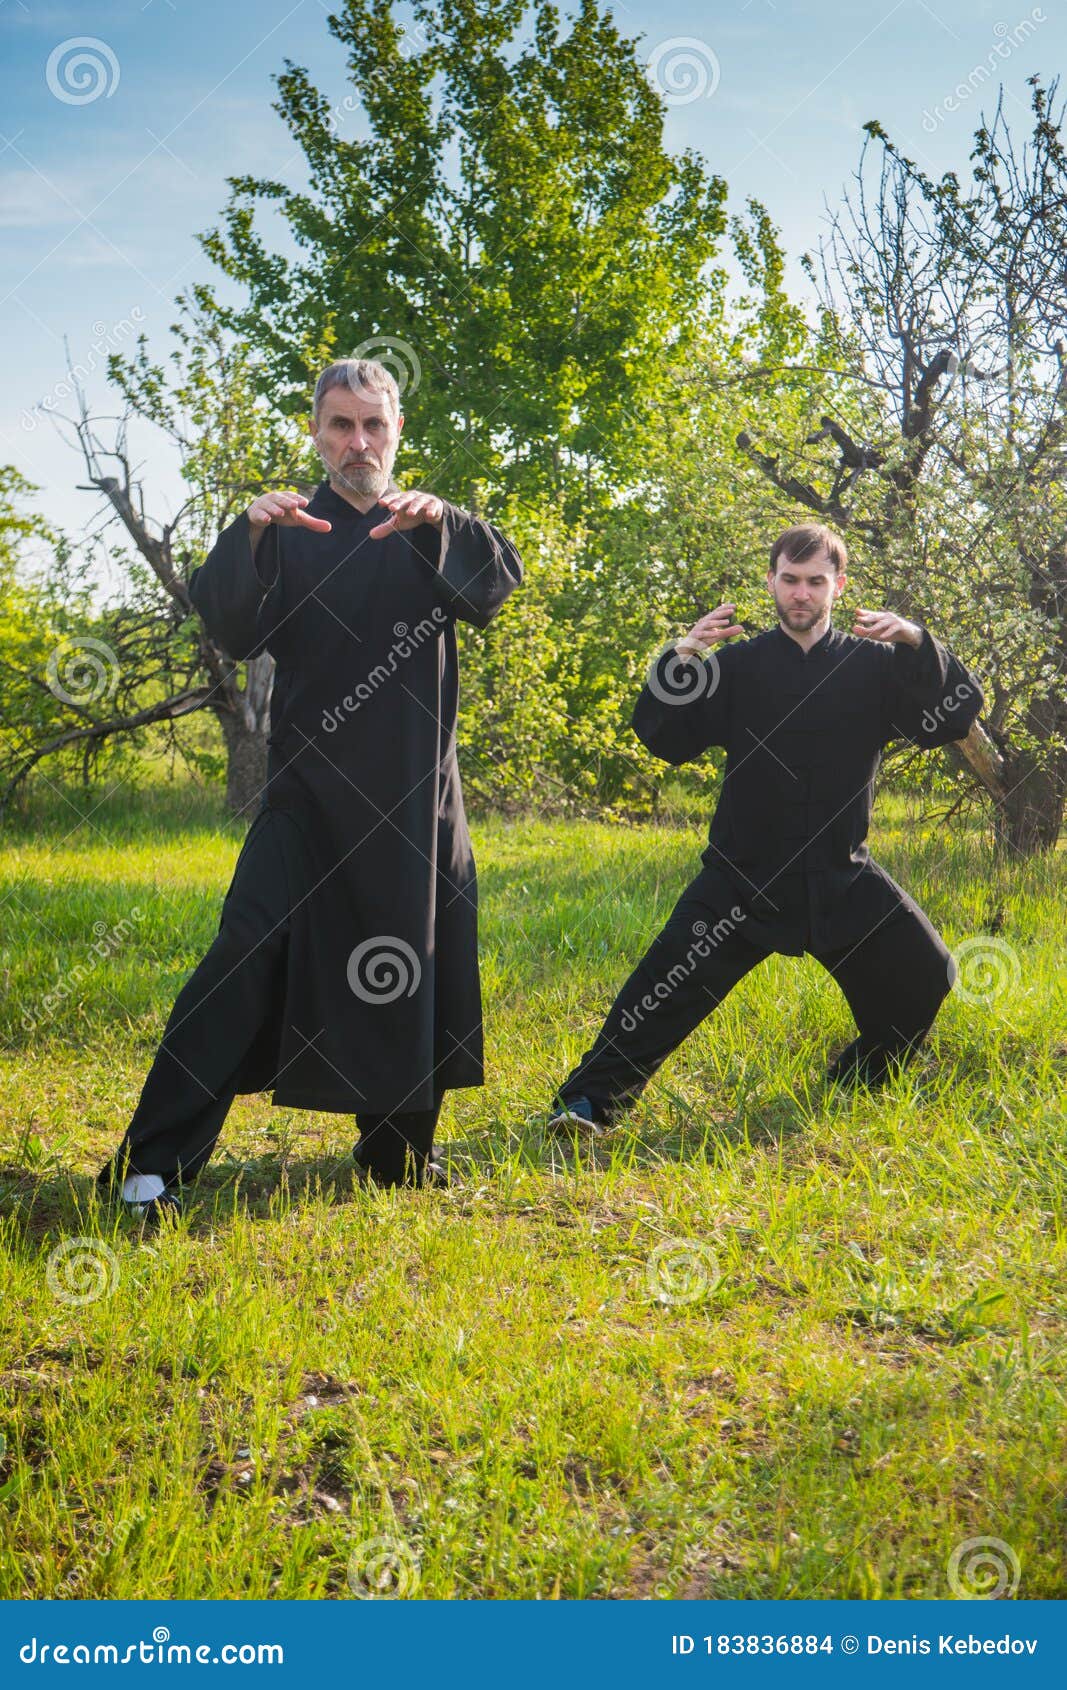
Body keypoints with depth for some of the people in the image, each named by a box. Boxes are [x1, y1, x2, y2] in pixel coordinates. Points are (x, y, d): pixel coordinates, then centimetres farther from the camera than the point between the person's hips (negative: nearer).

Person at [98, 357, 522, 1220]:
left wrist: (442, 523, -28)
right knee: (249, 960, -12)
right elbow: (233, 631, -7)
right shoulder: (287, 531, 7)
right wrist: (248, 538, -25)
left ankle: (400, 1153, 26)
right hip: (309, 788, -2)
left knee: (415, 968, 7)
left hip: (416, 793, 2)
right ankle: (153, 1164, -12)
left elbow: (497, 584, -8)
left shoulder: (432, 530, 11)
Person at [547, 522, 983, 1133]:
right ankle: (588, 1100, -6)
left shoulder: (874, 664, 2)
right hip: (745, 873, -2)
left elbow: (959, 716, -6)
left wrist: (918, 644, -21)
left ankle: (860, 1085, 24)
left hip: (842, 876, 2)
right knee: (671, 982, -13)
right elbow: (665, 739, -3)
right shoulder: (739, 664, 2)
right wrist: (681, 661, -19)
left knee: (923, 977, 0)